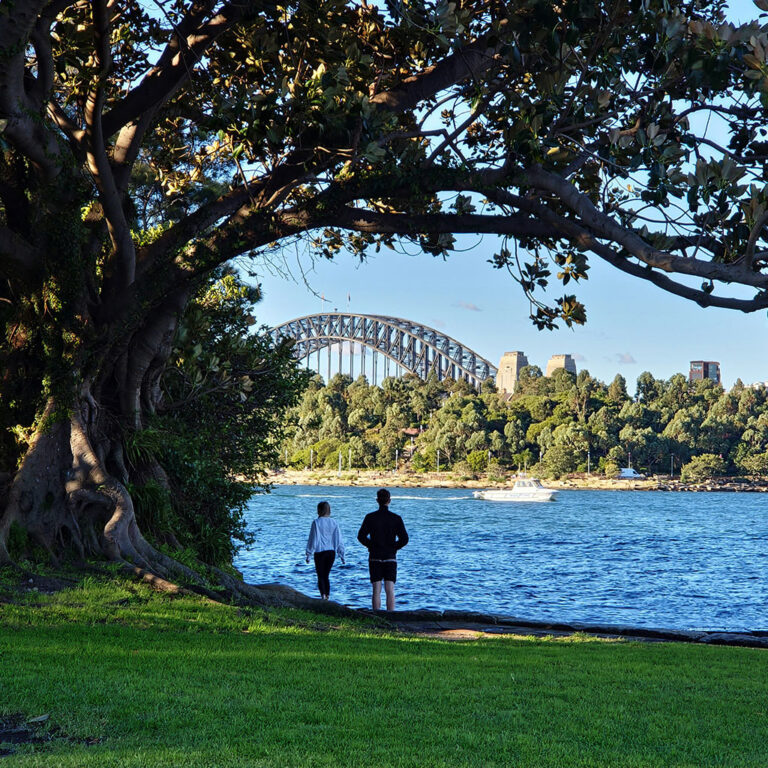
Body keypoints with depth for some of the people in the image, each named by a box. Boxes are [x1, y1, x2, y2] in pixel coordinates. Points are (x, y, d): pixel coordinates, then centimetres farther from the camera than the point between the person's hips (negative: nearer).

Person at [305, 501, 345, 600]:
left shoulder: (316, 522, -7)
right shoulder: (334, 523, 4)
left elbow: (313, 539, -6)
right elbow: (339, 540, 5)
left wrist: (308, 554, 1)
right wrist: (342, 555, 11)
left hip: (320, 552, -4)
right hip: (331, 552, 4)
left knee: (321, 577, 2)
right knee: (326, 576, 15)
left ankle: (323, 596, -14)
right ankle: (327, 597, 13)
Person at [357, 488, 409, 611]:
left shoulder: (370, 517, -3)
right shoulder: (396, 518, -3)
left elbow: (361, 536, -5)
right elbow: (404, 539, -7)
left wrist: (370, 545, 10)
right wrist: (394, 547, 8)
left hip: (375, 558, 0)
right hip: (390, 558, 0)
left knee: (376, 591, 4)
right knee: (390, 591, -1)